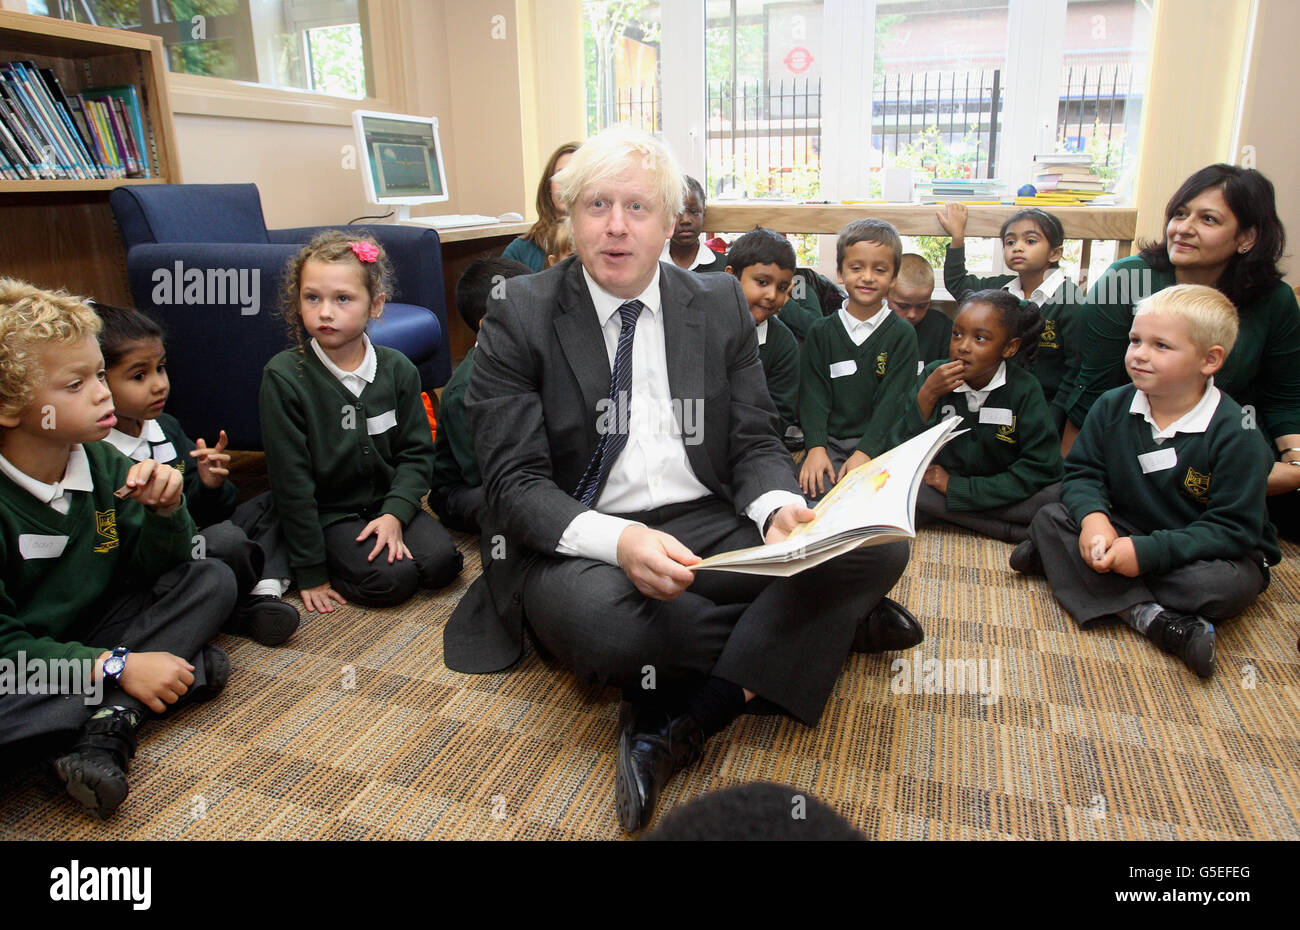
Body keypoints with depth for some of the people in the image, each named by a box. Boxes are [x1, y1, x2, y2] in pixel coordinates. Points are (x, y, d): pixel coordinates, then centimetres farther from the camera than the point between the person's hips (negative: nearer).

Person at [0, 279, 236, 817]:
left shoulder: (101, 462, -5)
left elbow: (157, 569, 3)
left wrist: (165, 510, -18)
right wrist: (116, 667, -28)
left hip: (97, 635, 7)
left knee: (212, 581, -9)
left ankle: (105, 728, -21)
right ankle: (185, 671, -17)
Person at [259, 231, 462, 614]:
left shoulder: (398, 369, -4)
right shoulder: (284, 377, -14)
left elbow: (416, 452, 0)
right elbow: (291, 479, -14)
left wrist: (395, 513, -18)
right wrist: (310, 571, -13)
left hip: (387, 500, 3)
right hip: (328, 513, -3)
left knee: (442, 562, -16)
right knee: (391, 579, -21)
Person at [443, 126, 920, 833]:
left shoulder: (720, 305, 8)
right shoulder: (520, 318, -2)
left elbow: (755, 442, 8)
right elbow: (515, 483, -9)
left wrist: (778, 509, -17)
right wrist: (615, 539, -28)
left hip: (707, 524, 3)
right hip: (577, 543, -2)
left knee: (877, 546, -18)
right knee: (596, 615, -38)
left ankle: (684, 715, -20)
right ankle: (832, 622, -10)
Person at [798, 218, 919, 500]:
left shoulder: (902, 335, 3)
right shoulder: (821, 332, 8)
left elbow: (893, 400, -5)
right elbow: (813, 394, 2)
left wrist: (865, 453, -17)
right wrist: (816, 446, -13)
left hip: (877, 443, -1)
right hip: (828, 441, 1)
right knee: (814, 486, -25)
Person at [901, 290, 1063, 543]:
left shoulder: (1024, 389, -9)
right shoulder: (933, 375, -5)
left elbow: (1041, 469, -15)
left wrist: (957, 487, -18)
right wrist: (926, 397, -23)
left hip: (997, 492, -3)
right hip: (938, 482, 3)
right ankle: (1019, 531, -20)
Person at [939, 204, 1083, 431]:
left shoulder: (1069, 299, -10)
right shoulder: (1002, 287, 5)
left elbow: (1077, 369, -12)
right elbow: (956, 284, 21)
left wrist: (1053, 420, -16)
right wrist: (957, 236, 13)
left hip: (1047, 409, -4)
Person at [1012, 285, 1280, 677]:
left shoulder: (1237, 434, -19)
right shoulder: (1111, 406, -6)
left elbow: (1233, 528, -21)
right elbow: (1083, 472, -3)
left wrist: (1147, 552, -32)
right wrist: (1092, 516, -26)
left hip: (1205, 550, -4)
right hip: (1126, 531, 5)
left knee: (1224, 586, -36)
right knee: (1049, 518, -18)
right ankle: (1147, 615, -31)